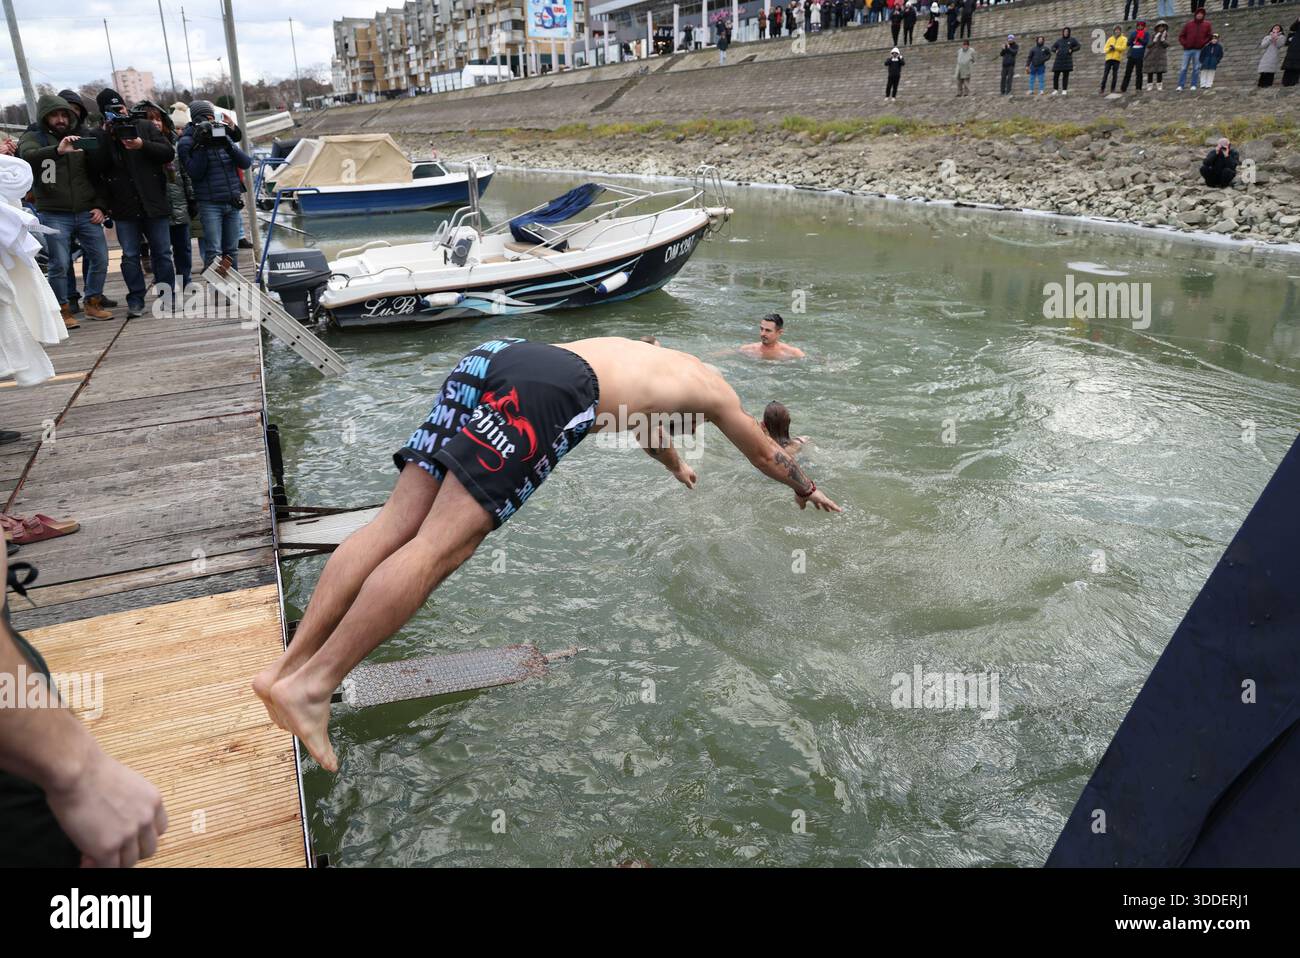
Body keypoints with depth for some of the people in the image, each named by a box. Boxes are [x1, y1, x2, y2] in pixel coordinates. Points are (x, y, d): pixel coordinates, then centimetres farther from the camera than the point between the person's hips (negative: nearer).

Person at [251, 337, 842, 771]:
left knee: (396, 525, -2)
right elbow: (765, 455, 43)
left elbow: (636, 412, 67)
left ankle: (288, 667, -8)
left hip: (491, 357, 8)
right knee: (440, 546, -15)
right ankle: (312, 684, -21)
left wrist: (676, 468, 84)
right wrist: (807, 490, 63)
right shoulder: (711, 387, 28)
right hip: (546, 388, -8)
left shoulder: (640, 355, 44)